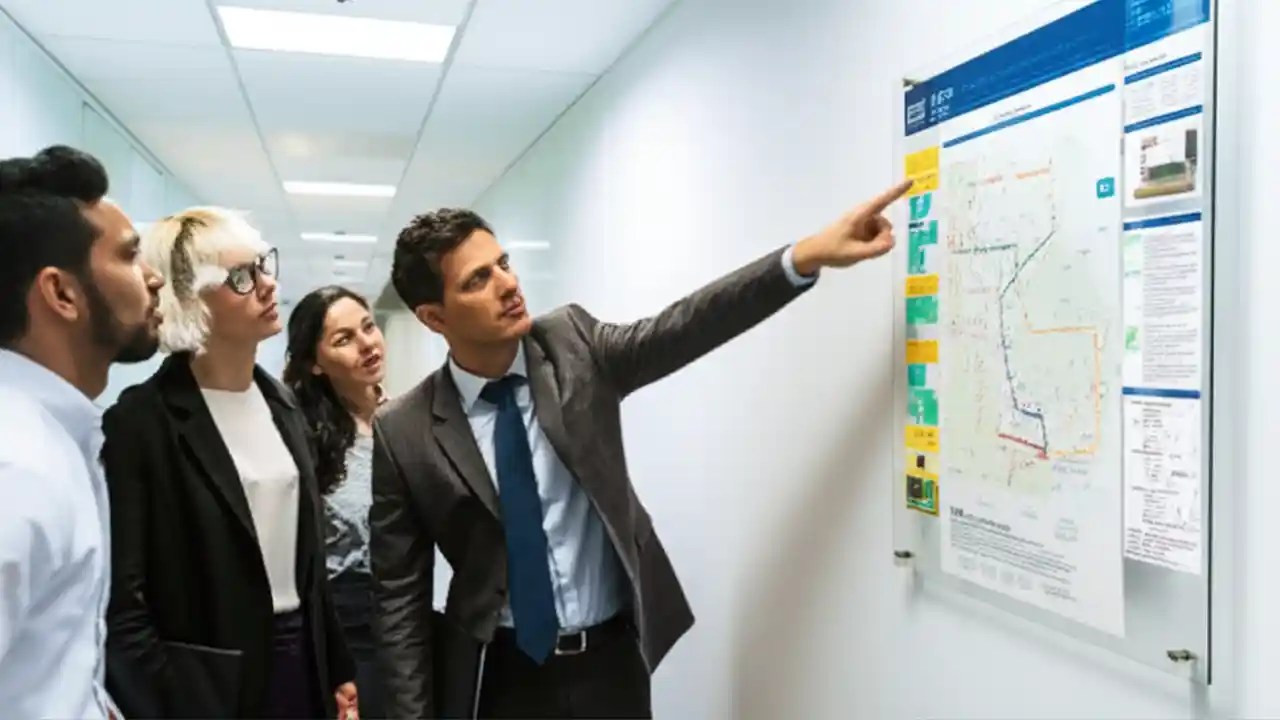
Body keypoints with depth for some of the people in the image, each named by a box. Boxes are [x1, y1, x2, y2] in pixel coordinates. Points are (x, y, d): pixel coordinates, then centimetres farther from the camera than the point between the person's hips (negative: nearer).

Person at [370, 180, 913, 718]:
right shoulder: (403, 432, -10)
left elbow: (685, 327, -17)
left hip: (611, 660, 2)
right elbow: (400, 593, -5)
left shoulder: (573, 345, -6)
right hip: (499, 675, -1)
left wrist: (810, 255, -27)